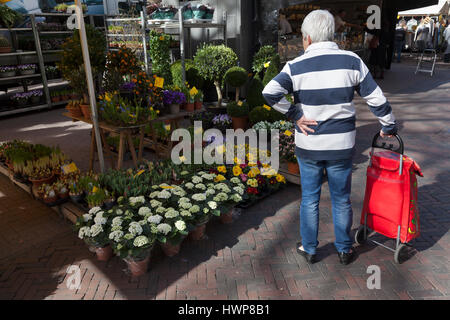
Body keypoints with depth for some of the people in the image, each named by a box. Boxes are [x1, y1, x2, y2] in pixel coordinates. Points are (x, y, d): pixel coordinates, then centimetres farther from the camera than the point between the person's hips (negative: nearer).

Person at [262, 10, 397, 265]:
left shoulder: (296, 66, -8)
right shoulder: (352, 61, -4)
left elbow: (270, 93, -21)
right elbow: (376, 98, -1)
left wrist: (295, 115, -10)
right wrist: (389, 126, 13)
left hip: (308, 146, 0)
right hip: (342, 145, 1)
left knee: (310, 199, 15)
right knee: (341, 199, 17)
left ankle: (309, 249, 30)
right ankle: (345, 250, 33)